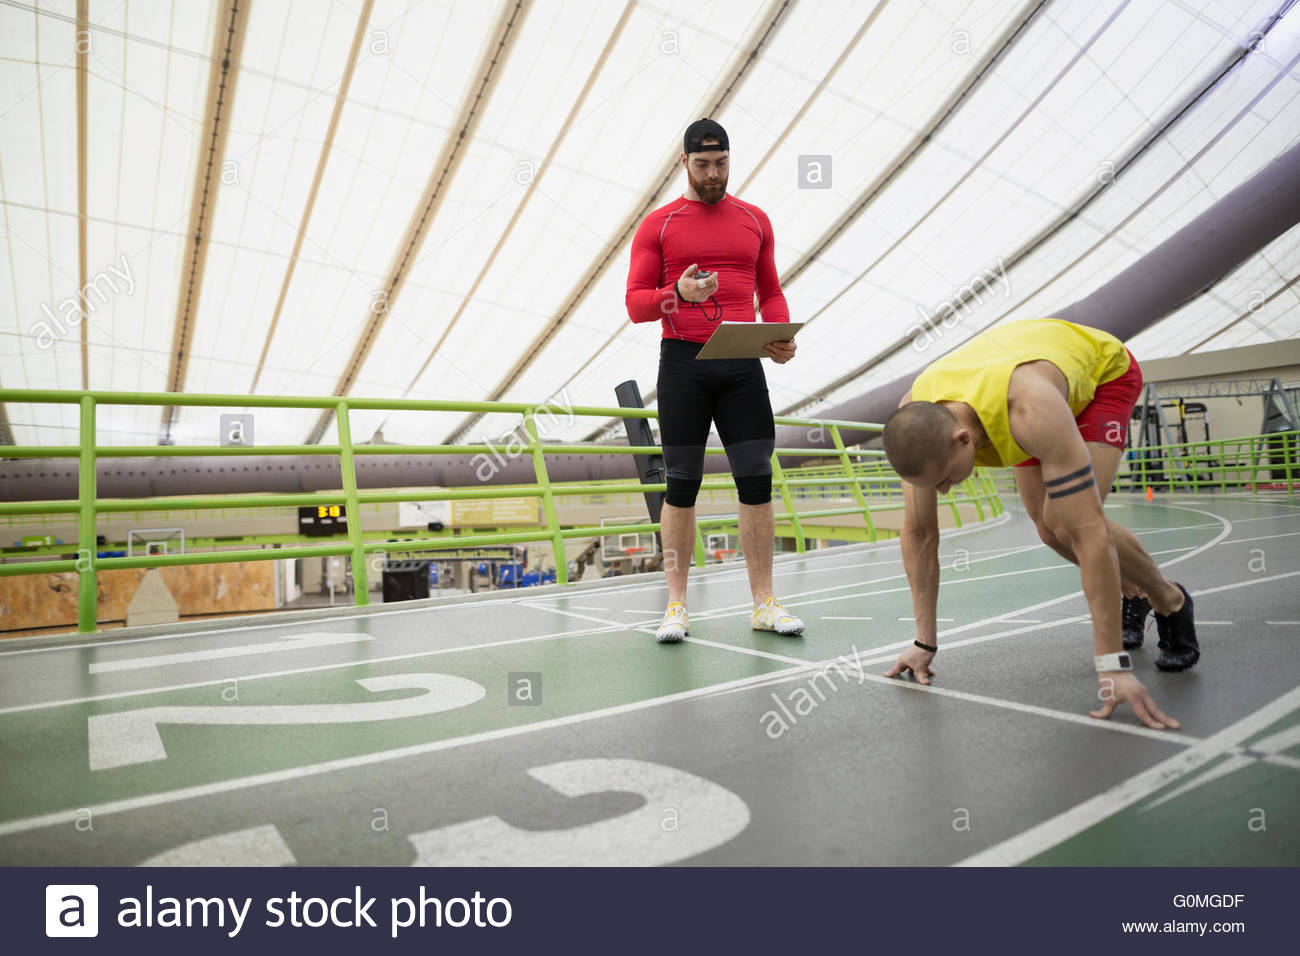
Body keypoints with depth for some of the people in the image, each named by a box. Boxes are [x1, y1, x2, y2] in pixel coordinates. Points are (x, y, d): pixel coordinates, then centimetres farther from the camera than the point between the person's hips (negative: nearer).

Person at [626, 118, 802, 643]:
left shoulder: (755, 220, 15)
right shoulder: (658, 224, 6)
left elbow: (770, 292, 18)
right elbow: (636, 303, 1)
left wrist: (781, 335, -2)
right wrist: (678, 294, -19)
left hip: (742, 363, 3)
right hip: (682, 362, -2)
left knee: (757, 481, 0)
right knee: (682, 485, 0)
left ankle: (764, 604, 10)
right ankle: (677, 606, 10)